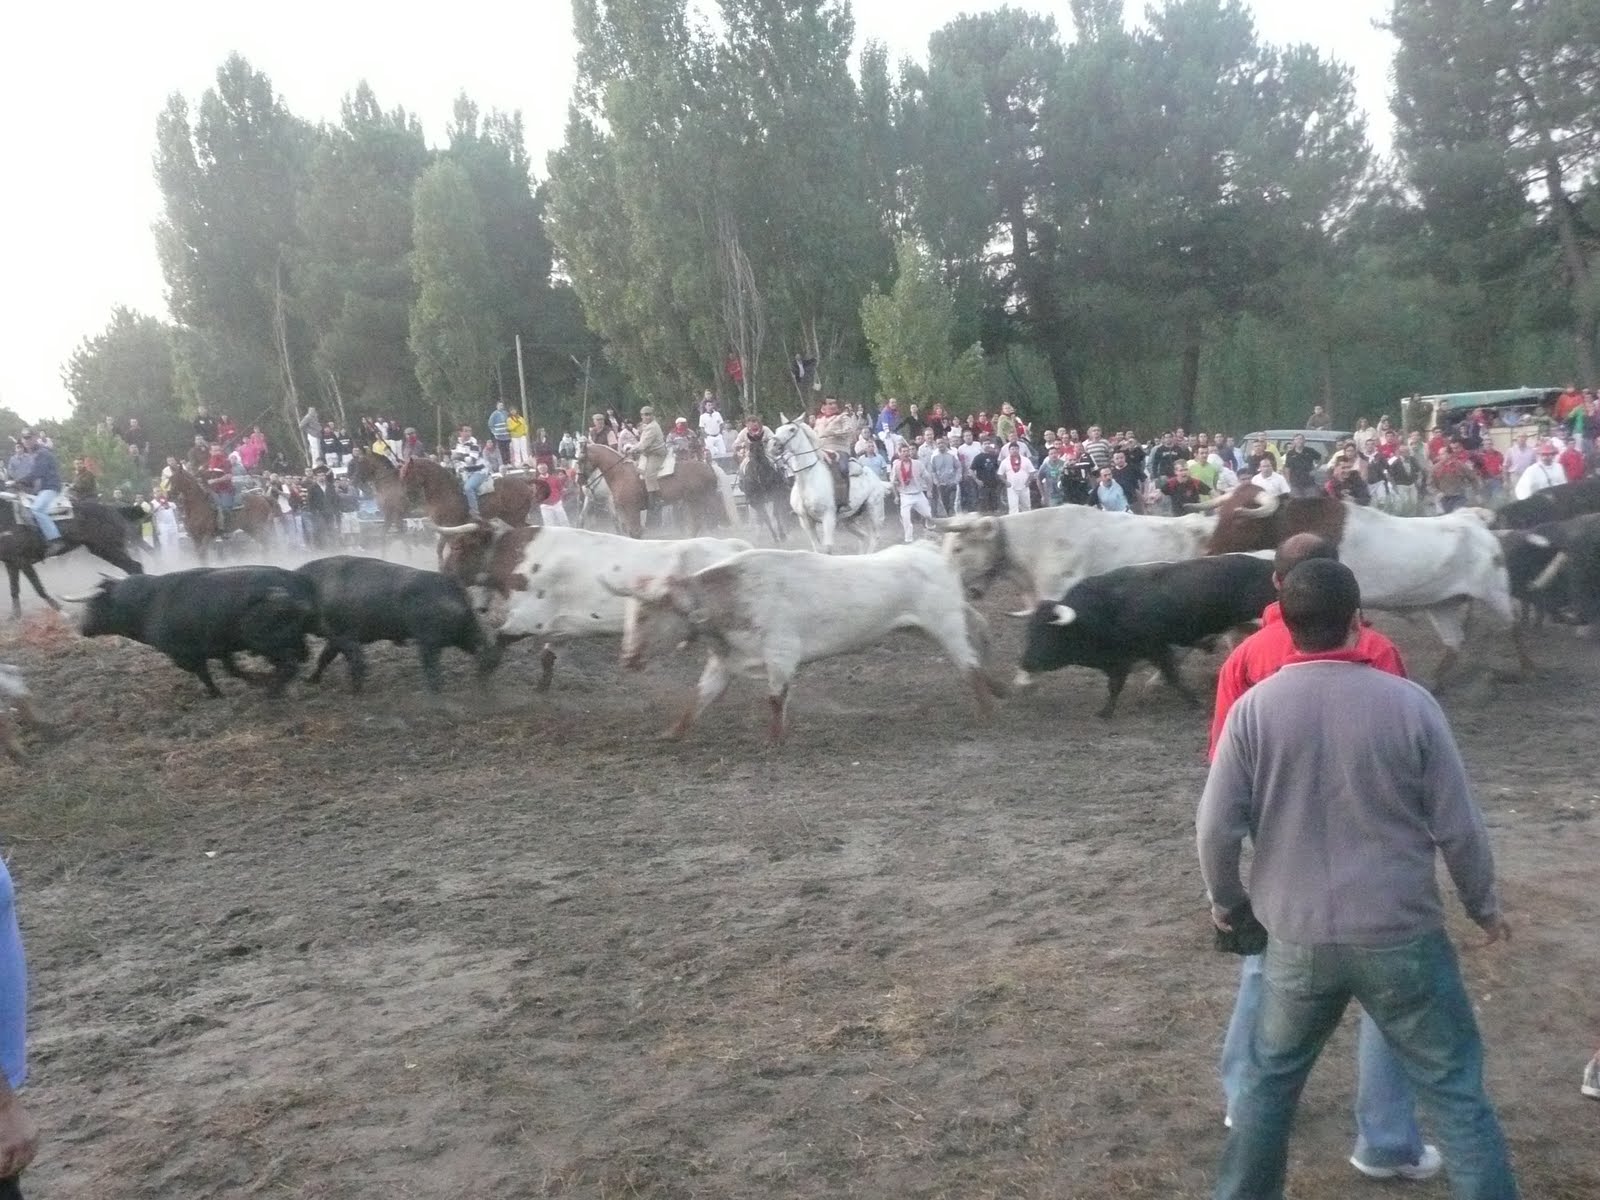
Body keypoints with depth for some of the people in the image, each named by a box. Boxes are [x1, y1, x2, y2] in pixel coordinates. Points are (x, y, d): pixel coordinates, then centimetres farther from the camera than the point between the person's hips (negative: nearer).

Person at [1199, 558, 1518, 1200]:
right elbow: (1458, 826, -4)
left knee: (1269, 1078, 20)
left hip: (1297, 938, 2)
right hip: (1403, 936, -1)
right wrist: (1483, 905, 13)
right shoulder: (1410, 703, -10)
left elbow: (1216, 827, -7)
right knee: (1456, 1091, 13)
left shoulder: (1252, 709, -8)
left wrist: (1225, 901, 12)